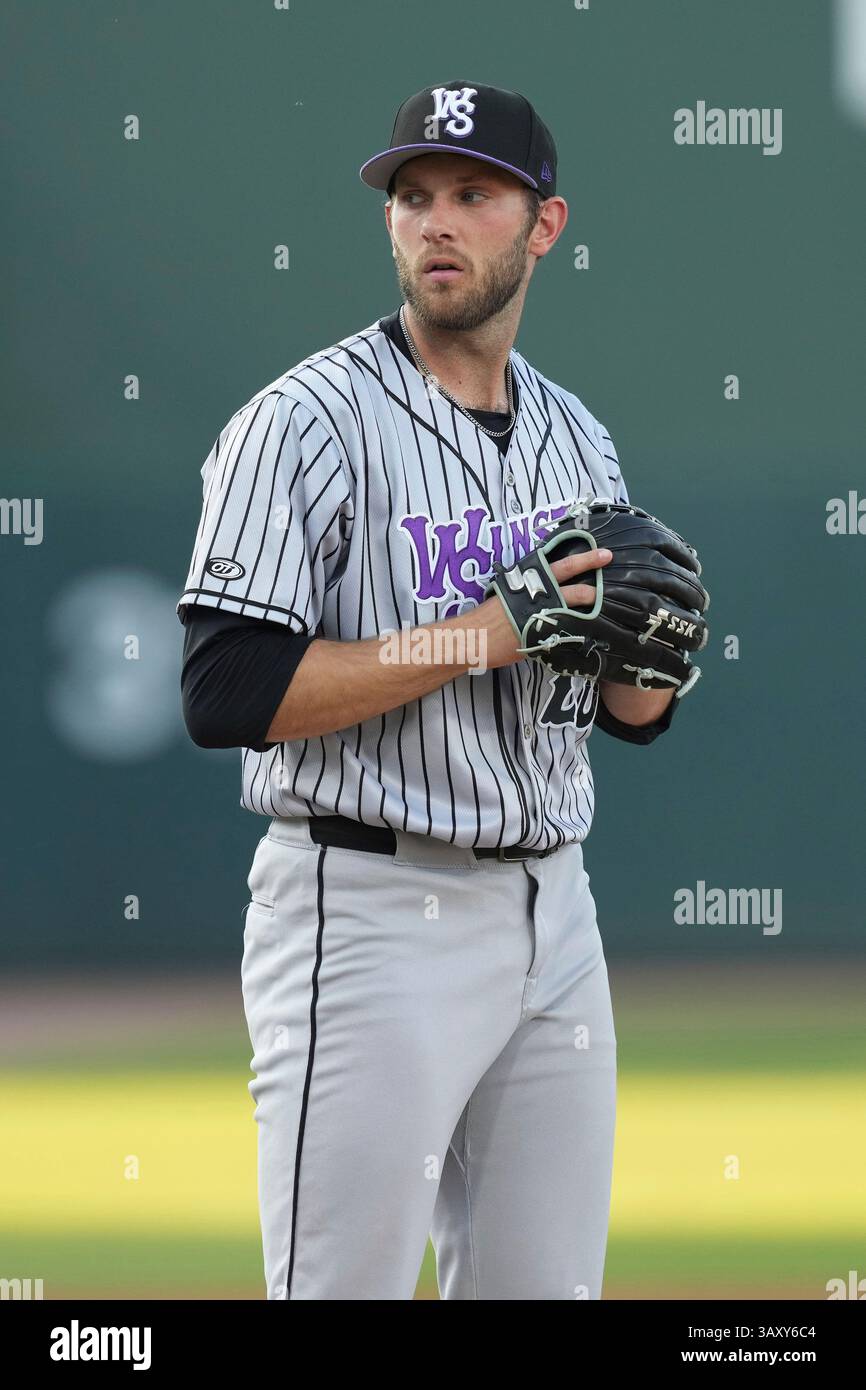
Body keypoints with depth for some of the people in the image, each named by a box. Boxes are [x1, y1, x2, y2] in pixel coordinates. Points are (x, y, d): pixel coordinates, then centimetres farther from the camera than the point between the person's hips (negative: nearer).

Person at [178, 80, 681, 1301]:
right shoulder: (308, 422, -8)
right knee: (345, 1285, -8)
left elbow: (636, 716, 19)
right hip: (370, 915, -7)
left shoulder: (576, 438, 14)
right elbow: (228, 695, -17)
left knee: (549, 1282, 9)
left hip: (551, 915, 7)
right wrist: (483, 634, -19)